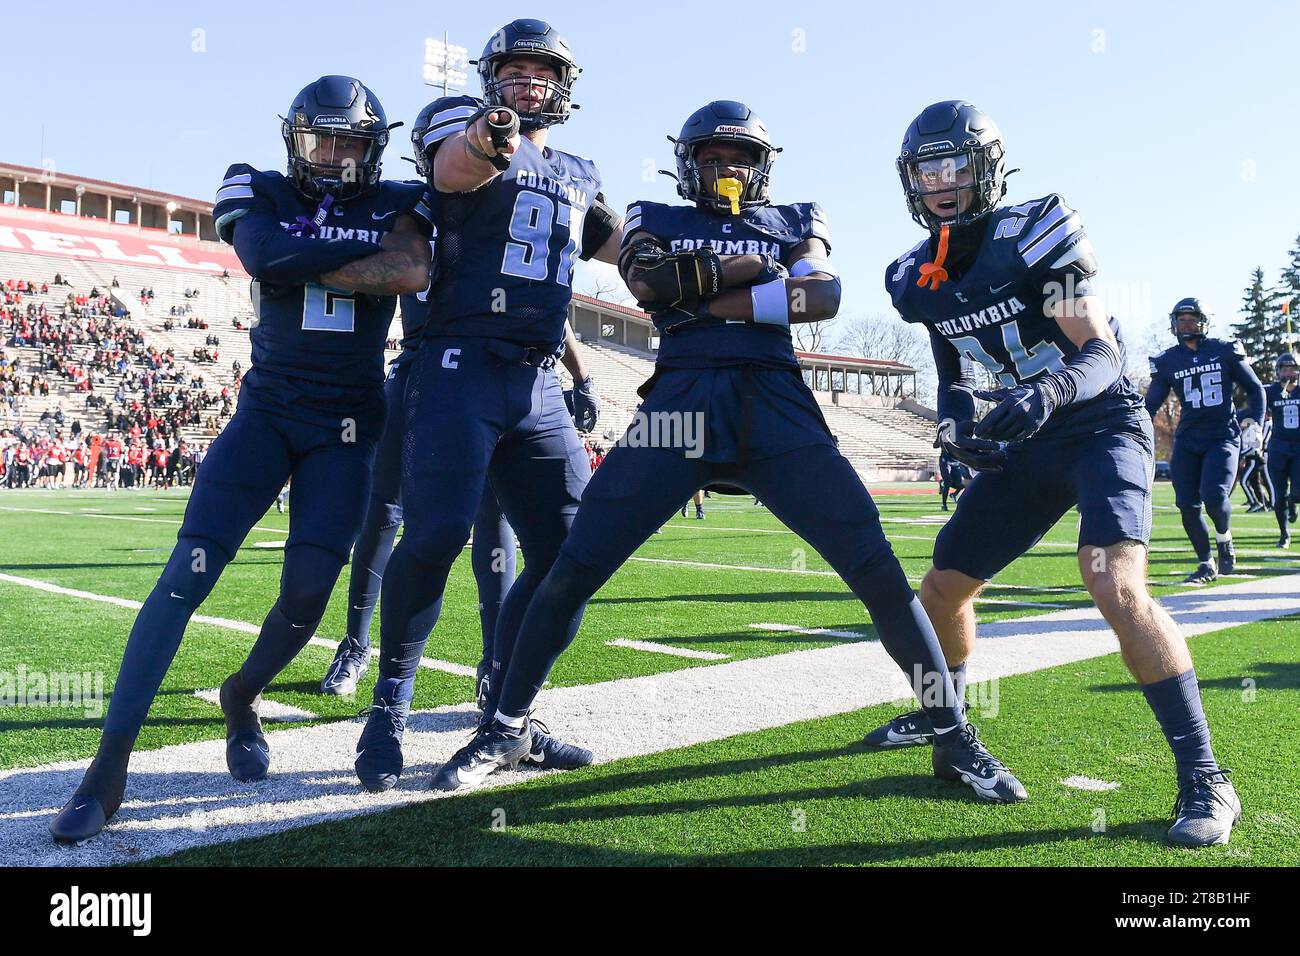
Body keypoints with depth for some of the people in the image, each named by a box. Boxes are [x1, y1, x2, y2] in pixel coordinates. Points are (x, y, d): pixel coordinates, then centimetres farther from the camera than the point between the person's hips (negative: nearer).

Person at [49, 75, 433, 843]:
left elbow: (413, 271, -17)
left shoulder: (396, 205, 5)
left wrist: (309, 262, -13)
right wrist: (371, 257, -11)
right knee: (187, 574, -12)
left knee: (308, 592, -7)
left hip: (347, 425, 0)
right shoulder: (260, 196, 5)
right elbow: (265, 255, -18)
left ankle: (241, 697, 27)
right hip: (266, 410, 0)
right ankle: (110, 766, -8)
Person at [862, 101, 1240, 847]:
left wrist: (1046, 392, -39)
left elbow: (1103, 353, -19)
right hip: (1029, 446, 6)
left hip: (1104, 426, -6)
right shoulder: (920, 280, 2)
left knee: (1117, 588, -29)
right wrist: (957, 415, -7)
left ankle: (1205, 780, -16)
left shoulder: (1035, 236, -16)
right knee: (944, 586, 8)